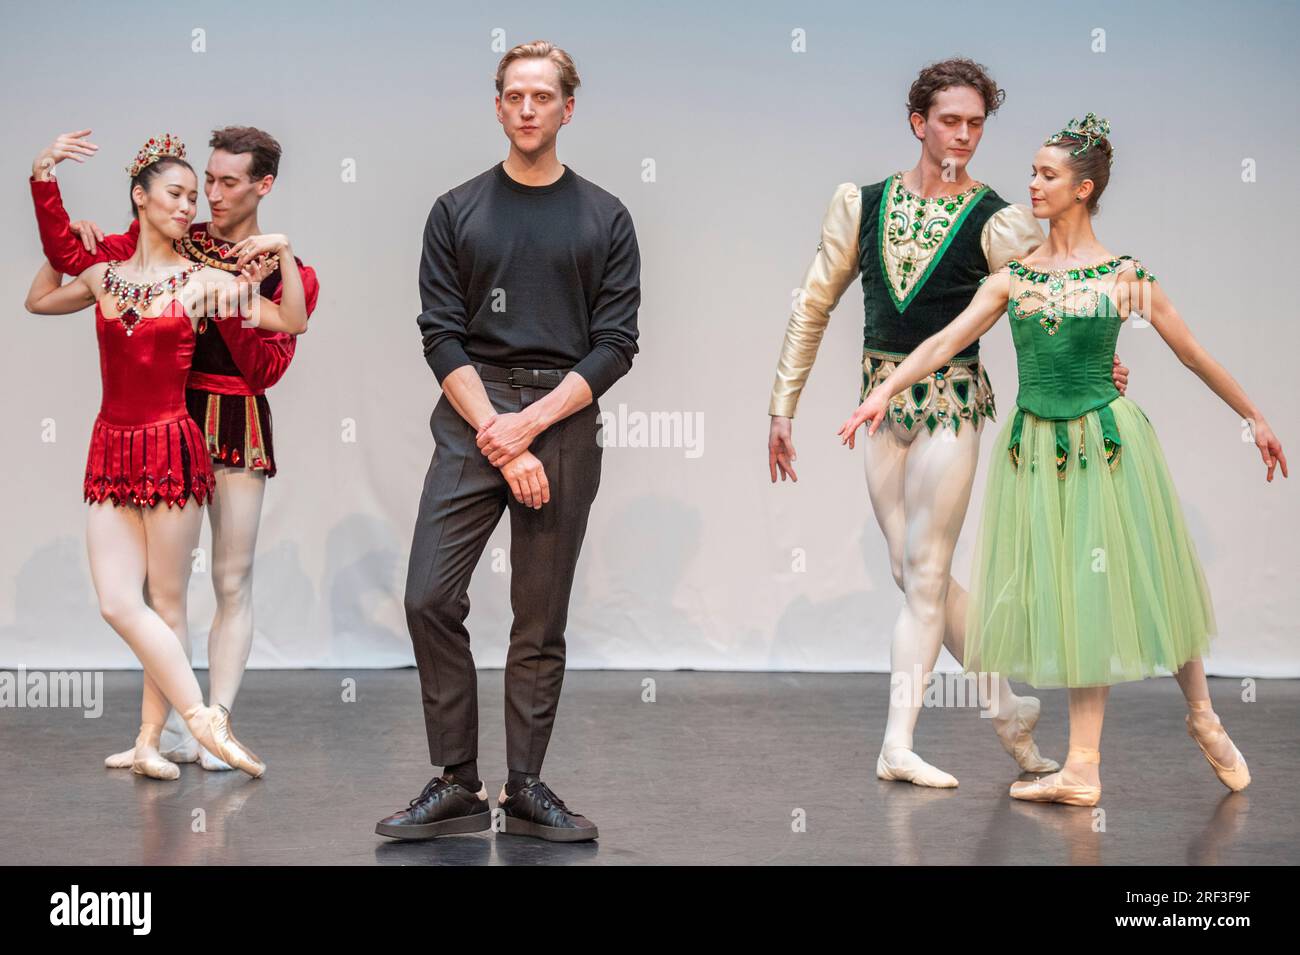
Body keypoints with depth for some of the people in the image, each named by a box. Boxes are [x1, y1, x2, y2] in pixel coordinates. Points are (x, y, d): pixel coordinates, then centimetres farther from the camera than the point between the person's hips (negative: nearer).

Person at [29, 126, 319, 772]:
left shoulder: (285, 275, 3)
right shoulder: (170, 244, 7)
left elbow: (265, 370, -8)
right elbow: (68, 257, 2)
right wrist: (44, 177, -8)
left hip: (237, 426, -2)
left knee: (232, 583, -1)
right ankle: (170, 730, 7)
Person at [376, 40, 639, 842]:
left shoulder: (604, 220, 7)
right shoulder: (457, 212, 8)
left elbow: (614, 346, 0)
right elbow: (442, 336, 1)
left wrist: (530, 422, -12)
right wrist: (497, 437, -11)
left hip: (563, 421, 0)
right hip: (470, 420, 0)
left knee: (541, 621, 4)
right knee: (430, 599, -10)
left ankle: (527, 789, 11)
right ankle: (457, 785, -1)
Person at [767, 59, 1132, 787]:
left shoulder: (998, 223, -5)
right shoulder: (862, 204, 5)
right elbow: (814, 307, 9)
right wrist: (783, 406, 8)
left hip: (952, 400, -4)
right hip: (882, 400, 4)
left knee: (923, 570, -4)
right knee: (916, 571, 5)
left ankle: (898, 743, 2)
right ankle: (1007, 706, 20)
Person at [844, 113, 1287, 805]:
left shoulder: (1126, 276, -3)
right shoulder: (1014, 277, 4)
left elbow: (1193, 353, 5)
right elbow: (947, 340, -2)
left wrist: (1253, 417, 11)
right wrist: (885, 390, -14)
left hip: (1107, 442, -3)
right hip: (1036, 447, 3)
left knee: (1135, 583, 4)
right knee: (1074, 597, 6)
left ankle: (1201, 715, 29)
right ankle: (1082, 769, 8)